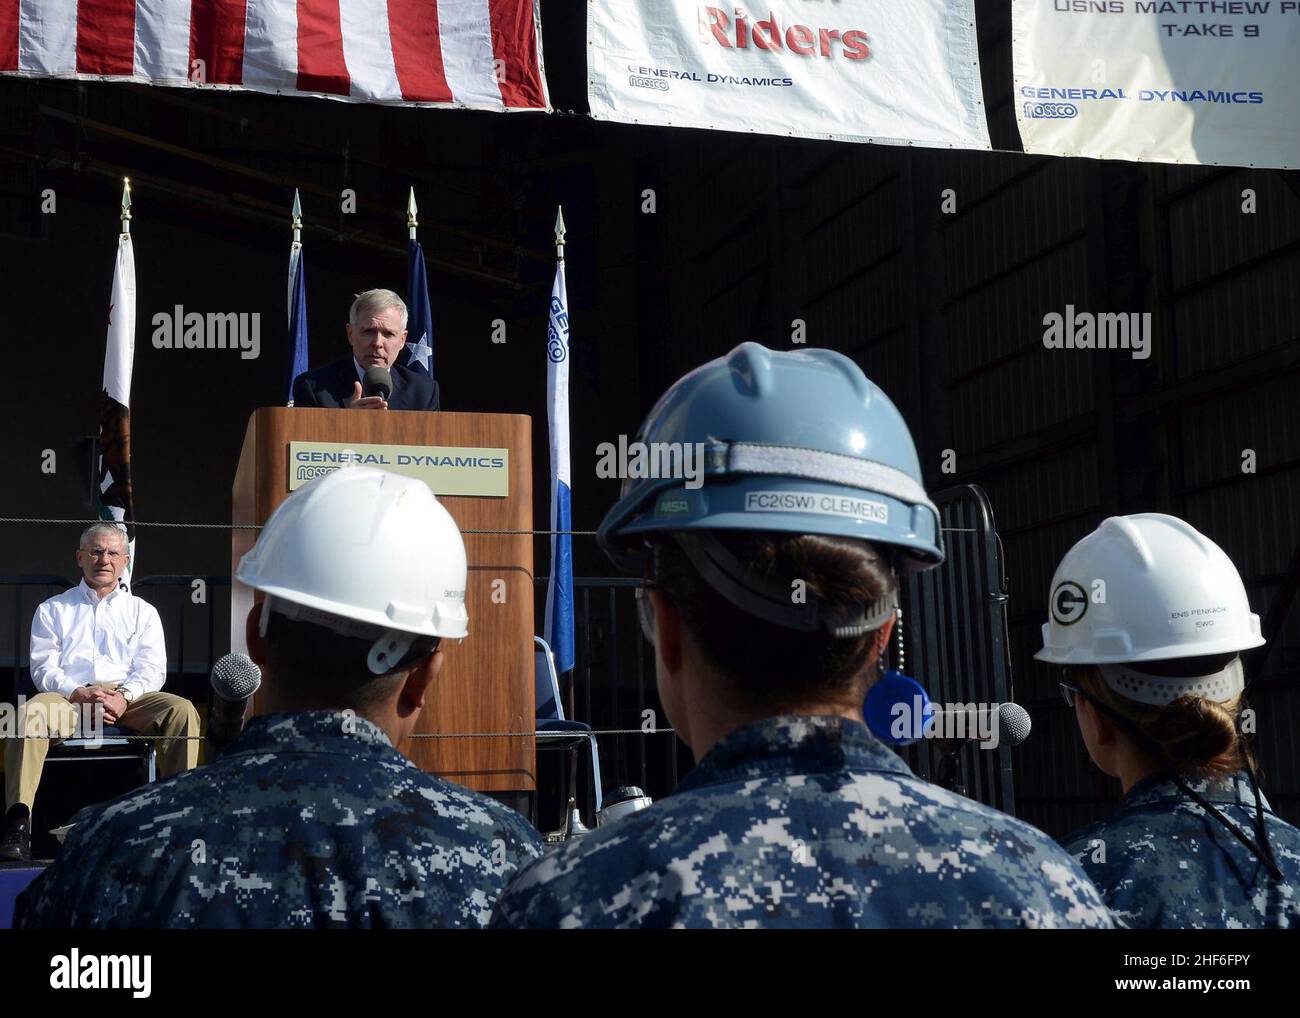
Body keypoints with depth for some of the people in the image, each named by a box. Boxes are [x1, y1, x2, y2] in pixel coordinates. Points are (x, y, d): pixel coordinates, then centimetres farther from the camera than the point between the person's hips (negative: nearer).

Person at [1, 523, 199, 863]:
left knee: (182, 710, -30)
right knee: (32, 712, -36)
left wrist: (124, 696, -13)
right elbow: (43, 668, 8)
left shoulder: (143, 612, 23)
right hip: (69, 699, -1)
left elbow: (152, 669, 9)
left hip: (129, 699, 1)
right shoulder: (53, 609, 21)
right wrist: (77, 693, -13)